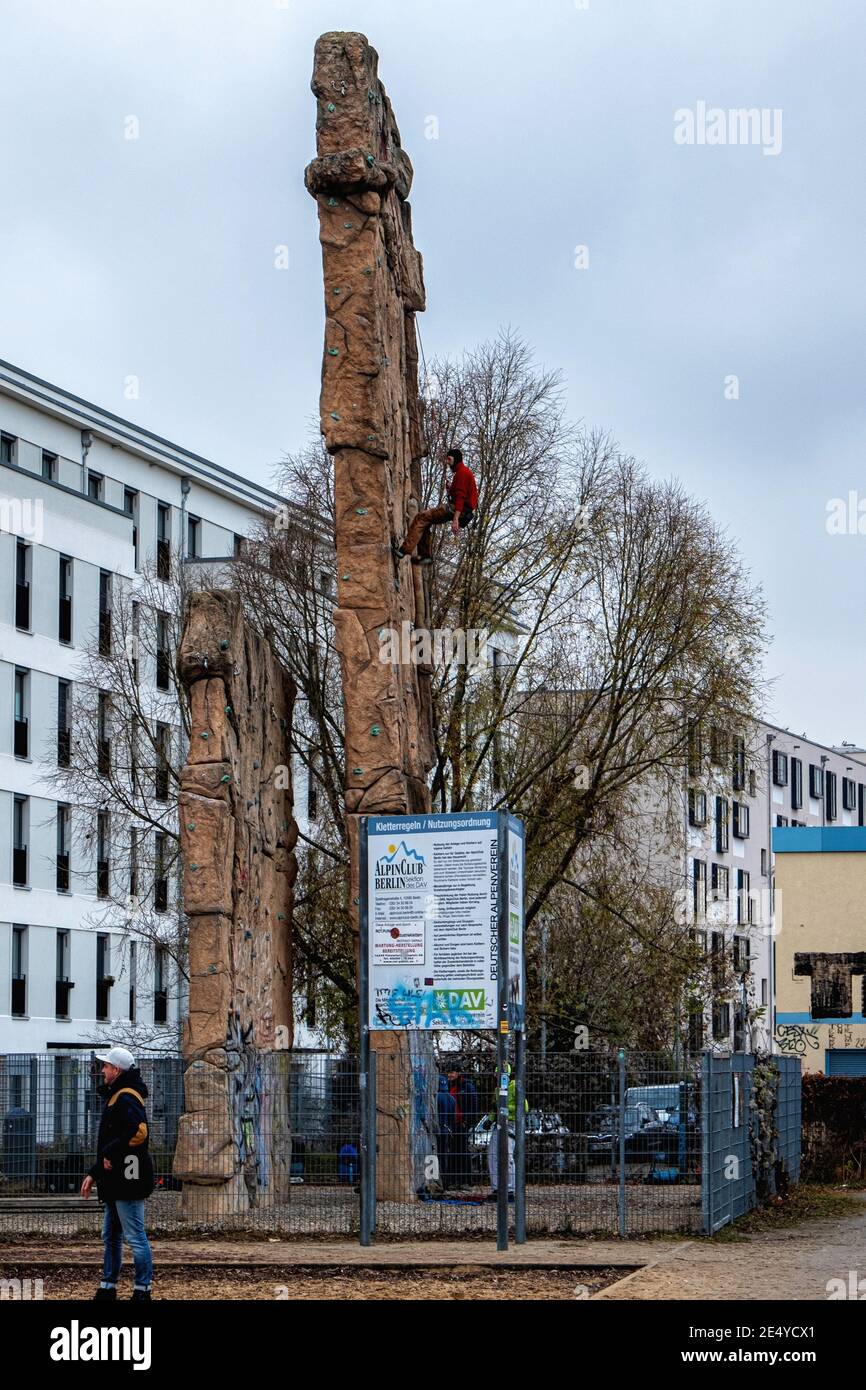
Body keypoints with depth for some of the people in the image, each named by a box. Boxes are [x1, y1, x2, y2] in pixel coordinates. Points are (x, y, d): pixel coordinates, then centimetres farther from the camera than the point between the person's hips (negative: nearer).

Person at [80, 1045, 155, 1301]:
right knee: (110, 1238, 16)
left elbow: (137, 1133, -29)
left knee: (135, 1238, -6)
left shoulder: (126, 1098, -13)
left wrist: (111, 1155, -18)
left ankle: (142, 1290, -2)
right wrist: (93, 1174, 22)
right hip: (116, 1183, 11)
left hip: (128, 1182, -11)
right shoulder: (116, 1097, 20)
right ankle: (107, 1288, 23)